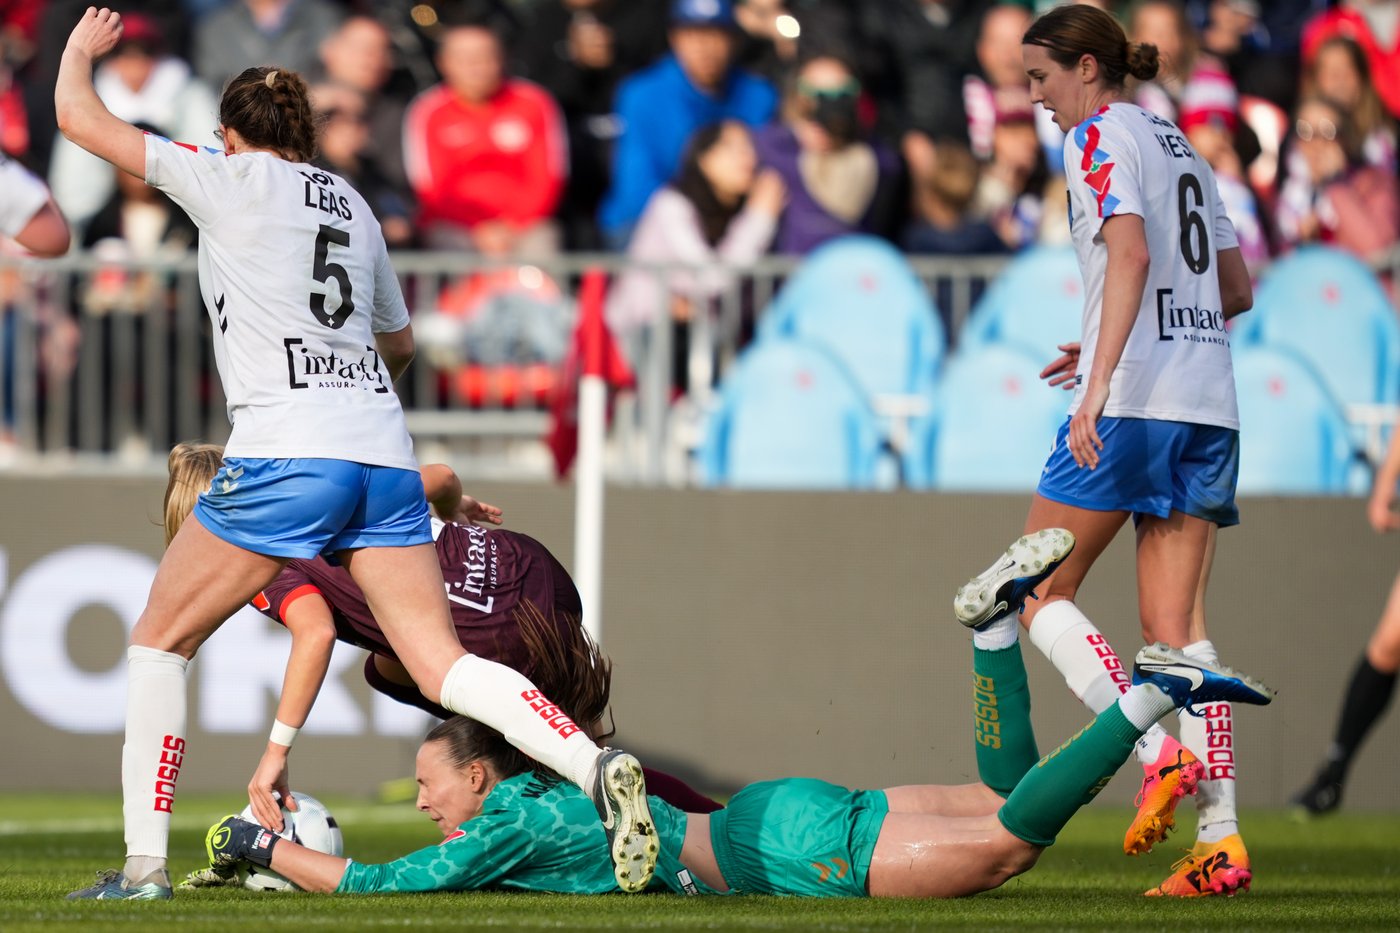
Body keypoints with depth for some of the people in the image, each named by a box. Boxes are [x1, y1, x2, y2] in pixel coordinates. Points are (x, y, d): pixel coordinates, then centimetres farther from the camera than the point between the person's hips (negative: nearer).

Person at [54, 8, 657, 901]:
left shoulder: (233, 179, 5)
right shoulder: (352, 204, 22)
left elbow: (80, 116, 10)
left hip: (285, 456, -5)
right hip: (385, 453, 5)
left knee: (159, 640, 9)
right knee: (444, 667, -1)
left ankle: (145, 861, 4)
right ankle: (596, 767, -24)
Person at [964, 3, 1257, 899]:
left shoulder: (1100, 137, -4)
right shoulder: (1181, 146, 20)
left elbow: (1131, 256, -19)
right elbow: (1237, 289, 22)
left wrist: (1100, 382, -25)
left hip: (1132, 400, -8)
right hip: (1208, 400, 8)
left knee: (1038, 592, 4)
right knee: (1174, 622, 5)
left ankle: (1158, 751, -14)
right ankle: (1222, 838, -5)